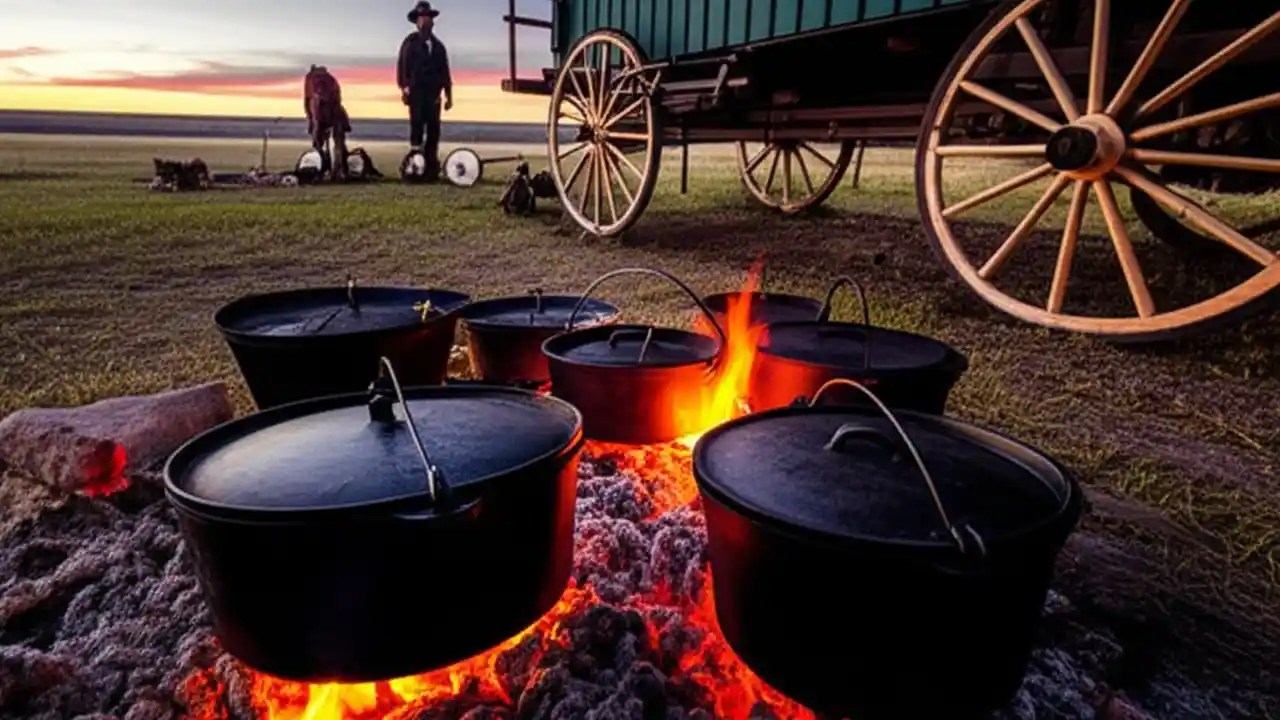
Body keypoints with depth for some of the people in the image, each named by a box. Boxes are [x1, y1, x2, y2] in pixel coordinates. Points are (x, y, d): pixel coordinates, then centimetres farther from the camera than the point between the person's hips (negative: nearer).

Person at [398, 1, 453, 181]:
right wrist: (404, 87, -13)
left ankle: (431, 166, 3)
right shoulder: (410, 42, 5)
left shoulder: (438, 46, 16)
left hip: (433, 93, 4)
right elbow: (402, 66, -1)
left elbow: (445, 72, 15)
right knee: (417, 125, -9)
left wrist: (448, 95, 11)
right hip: (416, 91, -3)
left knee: (434, 128, -1)